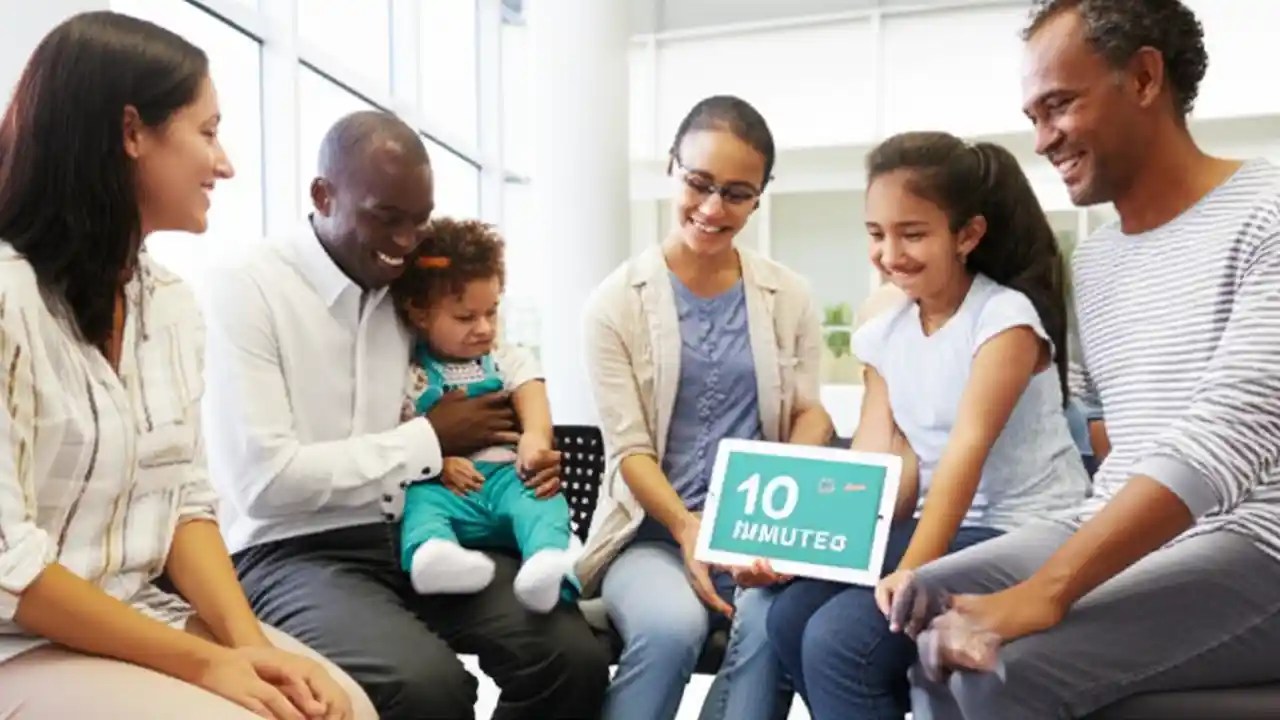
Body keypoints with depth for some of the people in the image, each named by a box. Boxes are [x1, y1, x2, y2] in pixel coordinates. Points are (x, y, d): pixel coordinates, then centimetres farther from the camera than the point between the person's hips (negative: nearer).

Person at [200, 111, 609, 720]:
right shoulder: (244, 286, -9)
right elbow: (265, 480, -16)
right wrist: (429, 440, -11)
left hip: (420, 534, 5)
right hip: (296, 551, -5)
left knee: (575, 657, -16)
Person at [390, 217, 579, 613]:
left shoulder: (510, 361, 16)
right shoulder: (408, 375, 9)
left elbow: (532, 402, -1)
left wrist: (535, 438, -24)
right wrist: (438, 462, -18)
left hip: (505, 474, 2)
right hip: (439, 484, -1)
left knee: (544, 501, -29)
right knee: (419, 503, -33)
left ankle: (548, 564, -58)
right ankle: (431, 553, -66)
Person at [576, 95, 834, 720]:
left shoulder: (789, 297, 9)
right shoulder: (617, 302, 0)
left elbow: (810, 413, 6)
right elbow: (629, 449, -5)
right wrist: (689, 532, -22)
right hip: (654, 532, -1)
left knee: (774, 624, -31)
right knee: (673, 626, -33)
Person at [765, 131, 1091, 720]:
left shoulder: (1006, 316, -13)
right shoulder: (883, 334, 6)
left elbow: (967, 449, -24)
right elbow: (868, 467, 0)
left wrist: (915, 570, -33)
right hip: (941, 523, 7)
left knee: (839, 639, -22)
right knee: (790, 617, -7)